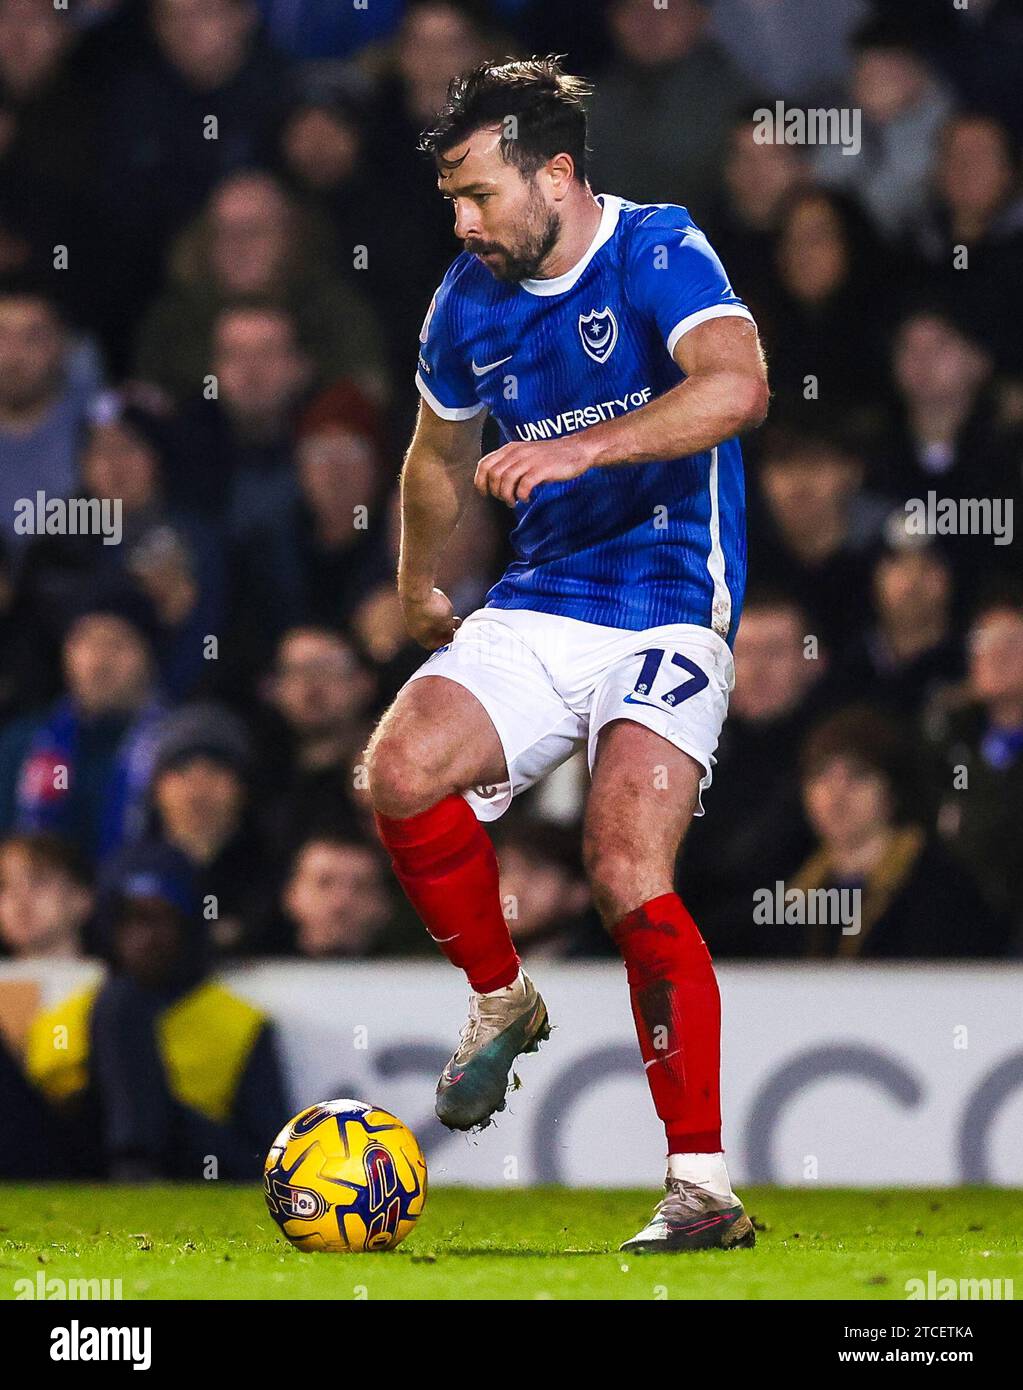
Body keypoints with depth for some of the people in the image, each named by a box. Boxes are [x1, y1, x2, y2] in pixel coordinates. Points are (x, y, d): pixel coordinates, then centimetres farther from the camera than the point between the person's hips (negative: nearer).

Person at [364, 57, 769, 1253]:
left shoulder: (658, 252, -11)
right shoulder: (470, 301, 9)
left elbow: (737, 388, -29)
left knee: (627, 878, -21)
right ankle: (500, 1000, 5)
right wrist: (418, 588, 36)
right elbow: (440, 452, 28)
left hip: (665, 618, -6)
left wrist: (579, 448, -36)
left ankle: (704, 1187, -15)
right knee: (402, 768, -21)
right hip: (534, 611, 6)